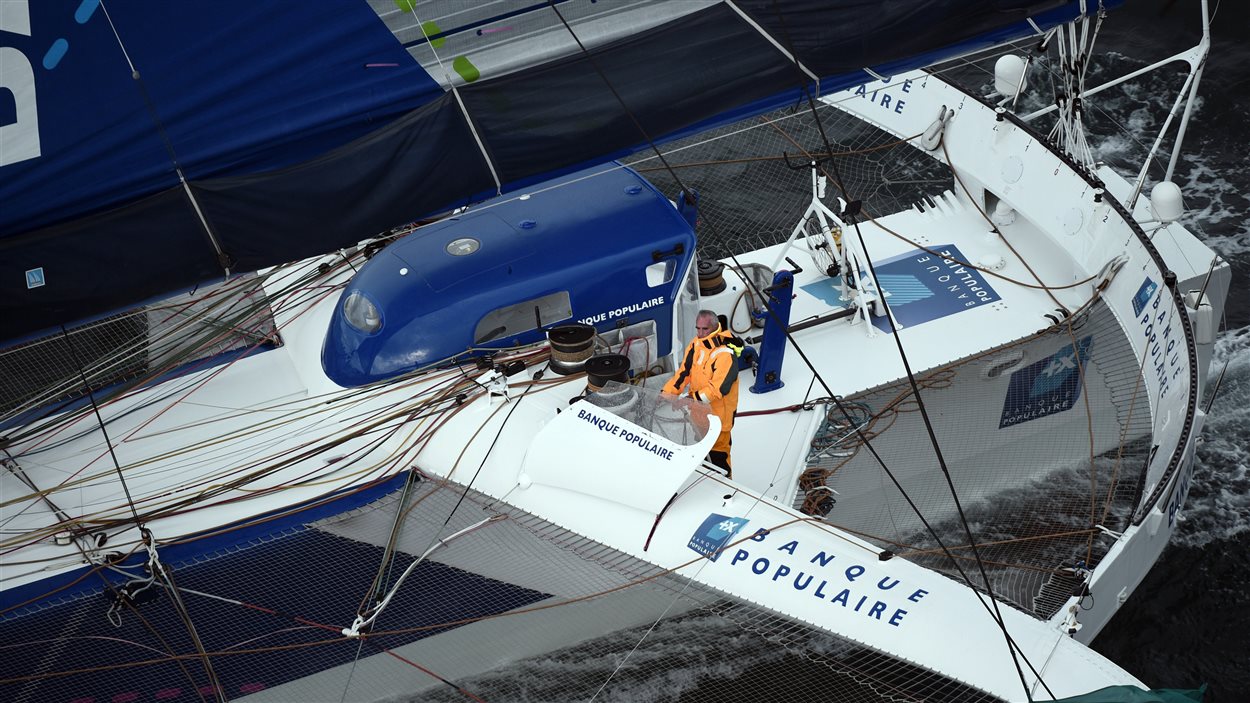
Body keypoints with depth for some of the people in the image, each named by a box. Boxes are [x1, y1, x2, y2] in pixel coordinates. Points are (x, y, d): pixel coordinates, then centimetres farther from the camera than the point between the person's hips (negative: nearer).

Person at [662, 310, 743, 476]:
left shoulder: (726, 355, -27)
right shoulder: (696, 345, -5)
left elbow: (718, 388, -31)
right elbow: (683, 373, -1)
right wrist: (666, 393, -10)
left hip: (718, 412, -7)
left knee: (717, 450, 6)